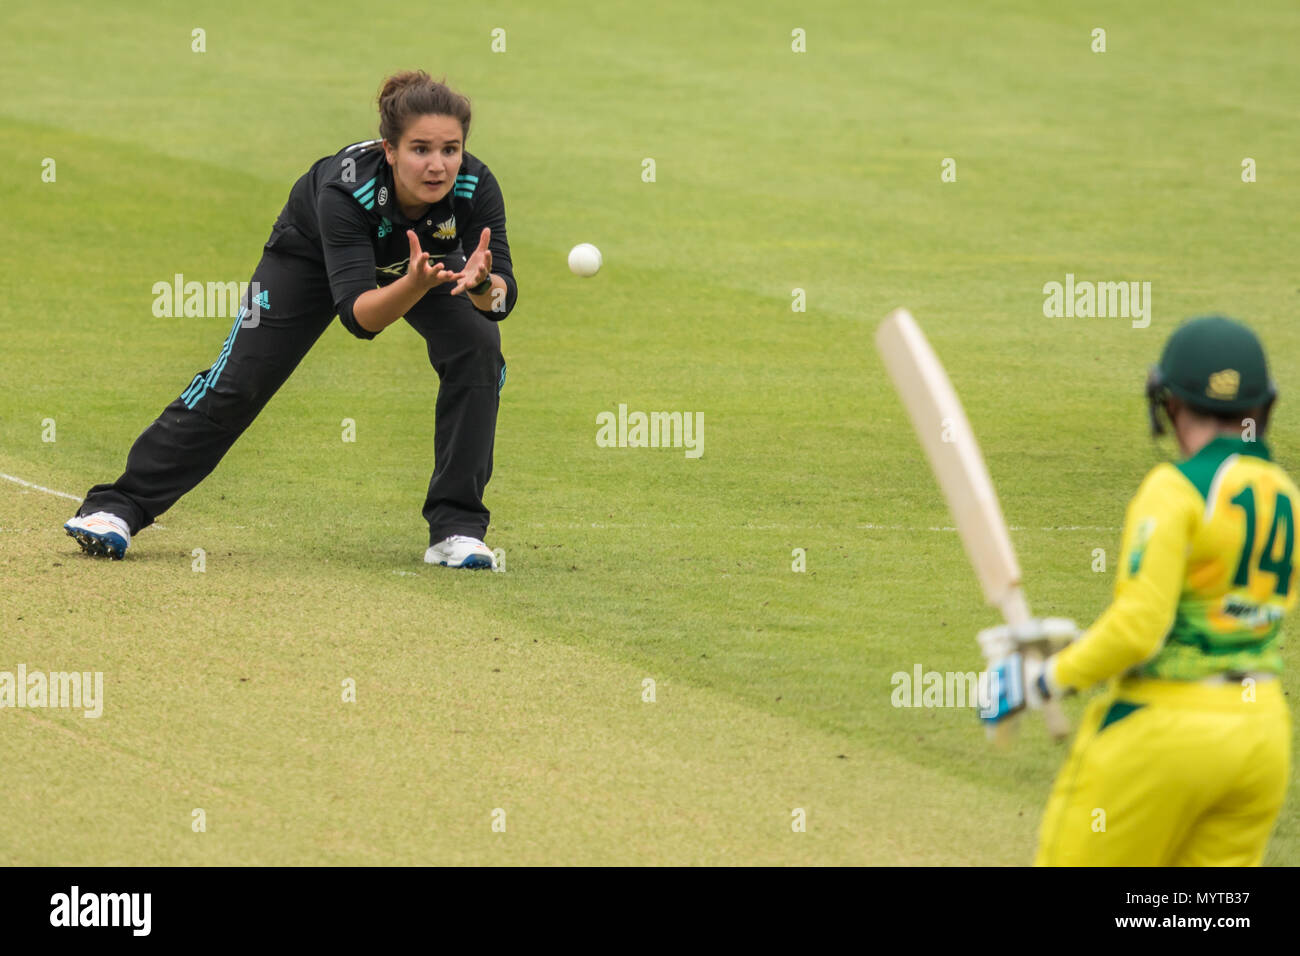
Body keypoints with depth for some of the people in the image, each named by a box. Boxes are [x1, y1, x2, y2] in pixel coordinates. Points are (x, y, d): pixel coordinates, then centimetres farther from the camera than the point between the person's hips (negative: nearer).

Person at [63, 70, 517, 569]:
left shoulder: (475, 187, -36)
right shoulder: (345, 187, -43)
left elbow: (503, 296, -38)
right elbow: (358, 314, -47)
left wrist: (483, 284, -61)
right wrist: (414, 285, -66)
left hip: (427, 257, 2)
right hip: (315, 249, -2)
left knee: (477, 348, -22)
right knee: (238, 379, -4)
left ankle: (456, 527, -11)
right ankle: (119, 507, 9)